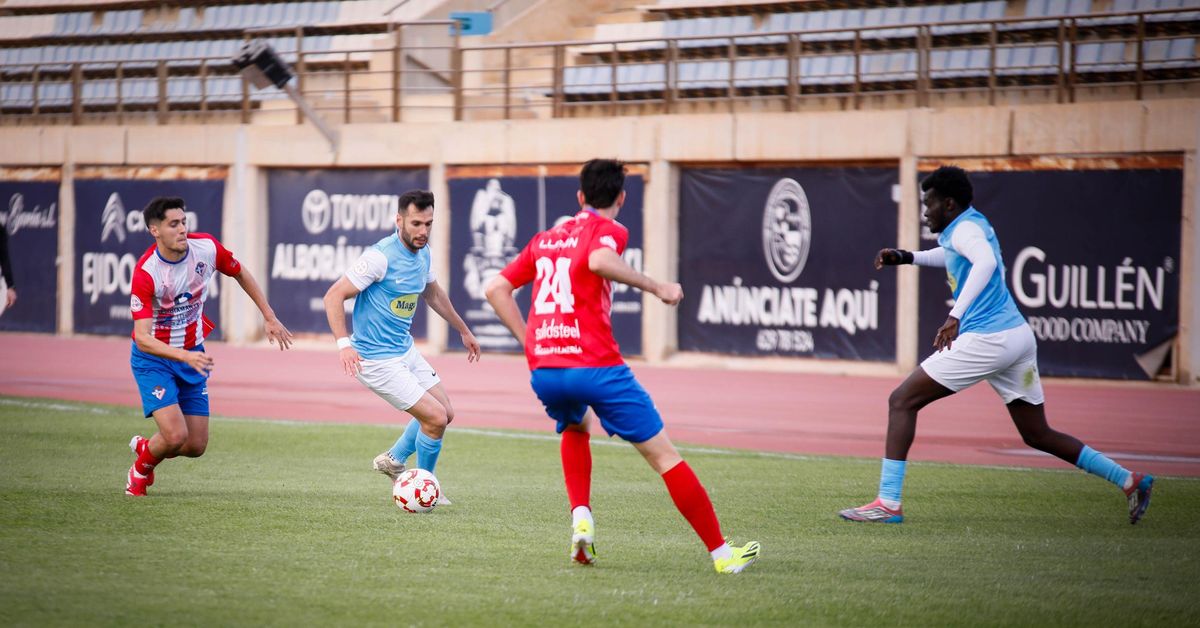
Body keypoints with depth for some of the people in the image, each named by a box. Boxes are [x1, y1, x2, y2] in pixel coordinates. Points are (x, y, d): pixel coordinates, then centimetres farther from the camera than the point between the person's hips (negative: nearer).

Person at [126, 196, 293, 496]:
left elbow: (241, 274, 10)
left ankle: (143, 446, 35)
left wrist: (270, 317, 10)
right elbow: (143, 339, -30)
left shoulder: (207, 248, -13)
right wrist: (186, 356, -44)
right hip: (153, 359, -5)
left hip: (193, 356, 5)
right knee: (176, 436, -21)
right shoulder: (145, 273, -27)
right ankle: (142, 467, 14)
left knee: (196, 446, 2)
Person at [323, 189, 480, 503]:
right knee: (436, 418, -10)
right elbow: (334, 296, -22)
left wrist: (463, 330, 33)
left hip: (406, 350, 9)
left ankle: (393, 459, 34)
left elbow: (433, 293, 25)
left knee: (446, 412, 15)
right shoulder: (380, 256, -22)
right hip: (377, 359, -9)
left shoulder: (423, 253, 4)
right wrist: (344, 343, -32)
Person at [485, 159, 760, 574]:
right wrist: (656, 287, -13)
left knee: (576, 428, 37)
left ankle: (581, 518, 15)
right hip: (596, 365, -6)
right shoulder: (608, 229, 3)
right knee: (664, 455, 1)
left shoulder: (545, 239, 22)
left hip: (542, 370, 6)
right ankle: (722, 553, 0)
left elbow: (496, 289, 21)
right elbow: (598, 261, -21)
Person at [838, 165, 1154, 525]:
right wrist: (908, 258, 31)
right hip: (1018, 335, 10)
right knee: (1037, 435, 15)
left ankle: (888, 503, -11)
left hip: (987, 339, -10)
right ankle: (1130, 482, 11)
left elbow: (986, 262, -32)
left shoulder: (965, 228, -10)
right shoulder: (970, 225, 19)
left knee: (902, 401, -5)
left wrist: (956, 315, -41)